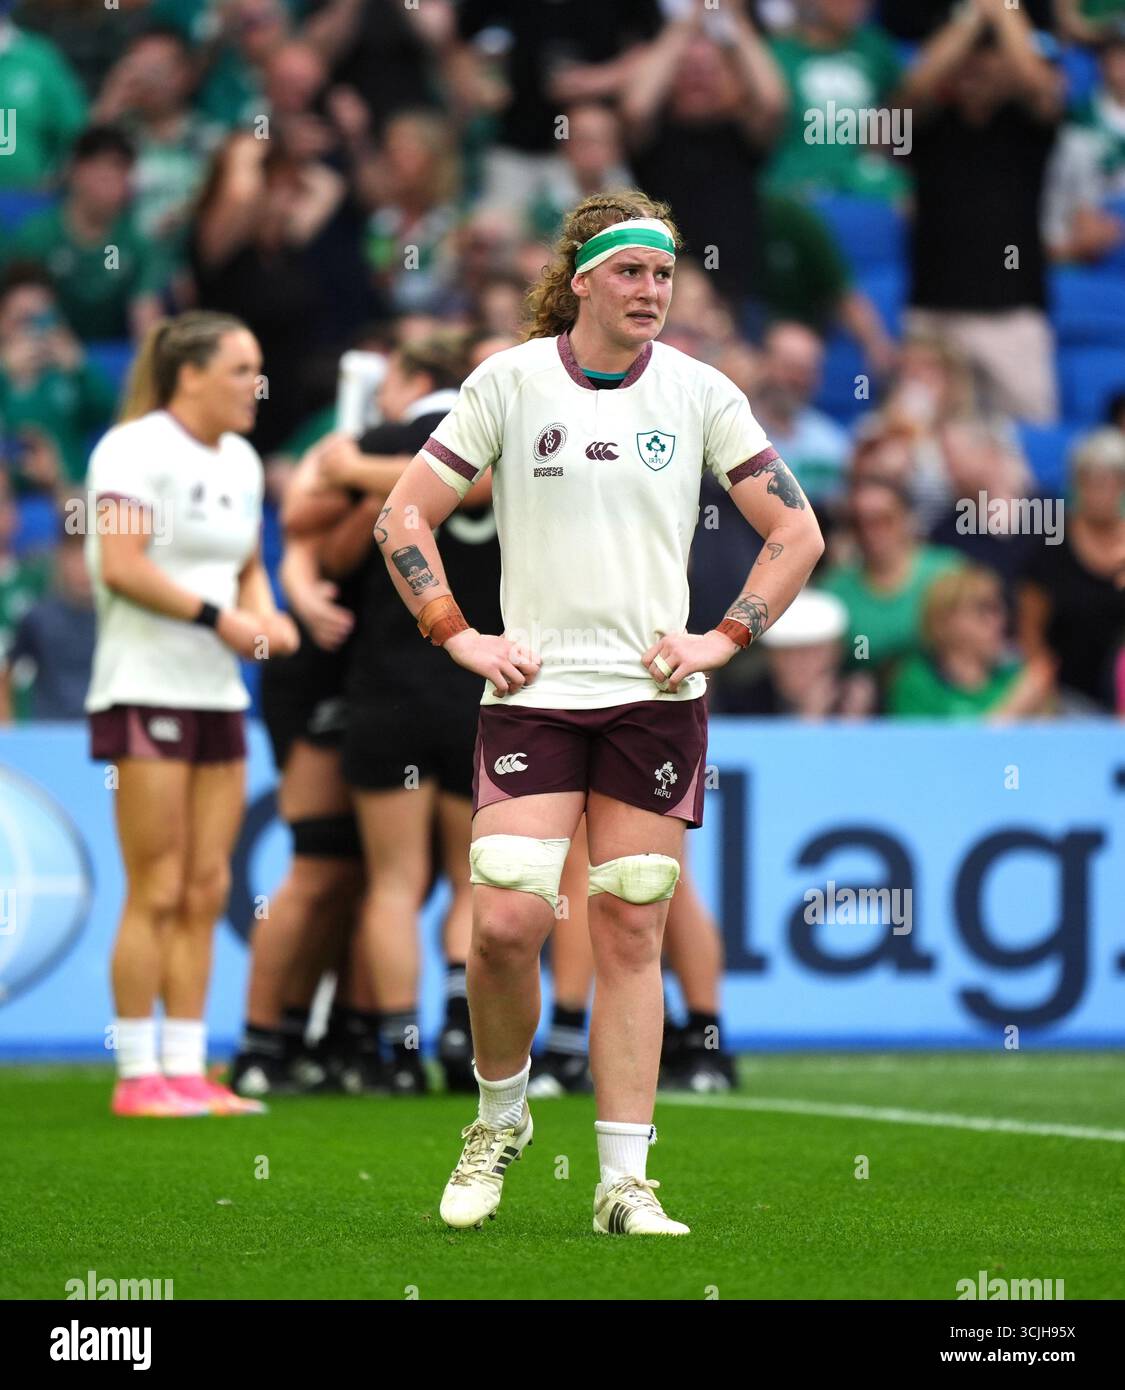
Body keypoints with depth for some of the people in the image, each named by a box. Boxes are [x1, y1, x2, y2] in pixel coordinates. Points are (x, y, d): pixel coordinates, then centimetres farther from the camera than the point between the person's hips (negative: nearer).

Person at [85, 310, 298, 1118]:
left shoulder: (240, 461, 16)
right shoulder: (135, 448, -9)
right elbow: (122, 565, -17)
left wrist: (266, 618, 3)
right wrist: (217, 617, -18)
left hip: (218, 690, 8)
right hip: (146, 687, -8)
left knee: (206, 890, 6)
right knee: (157, 891, -7)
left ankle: (187, 1070, 9)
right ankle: (139, 1076, -3)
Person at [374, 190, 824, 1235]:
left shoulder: (700, 394, 4)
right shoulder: (508, 382, 1)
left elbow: (797, 534, 9)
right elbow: (403, 517, 5)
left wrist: (725, 639, -1)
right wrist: (457, 635, -3)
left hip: (656, 698, 1)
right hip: (533, 695, -1)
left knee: (630, 933, 0)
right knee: (506, 923, -12)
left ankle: (624, 1181, 3)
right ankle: (500, 1117, 14)